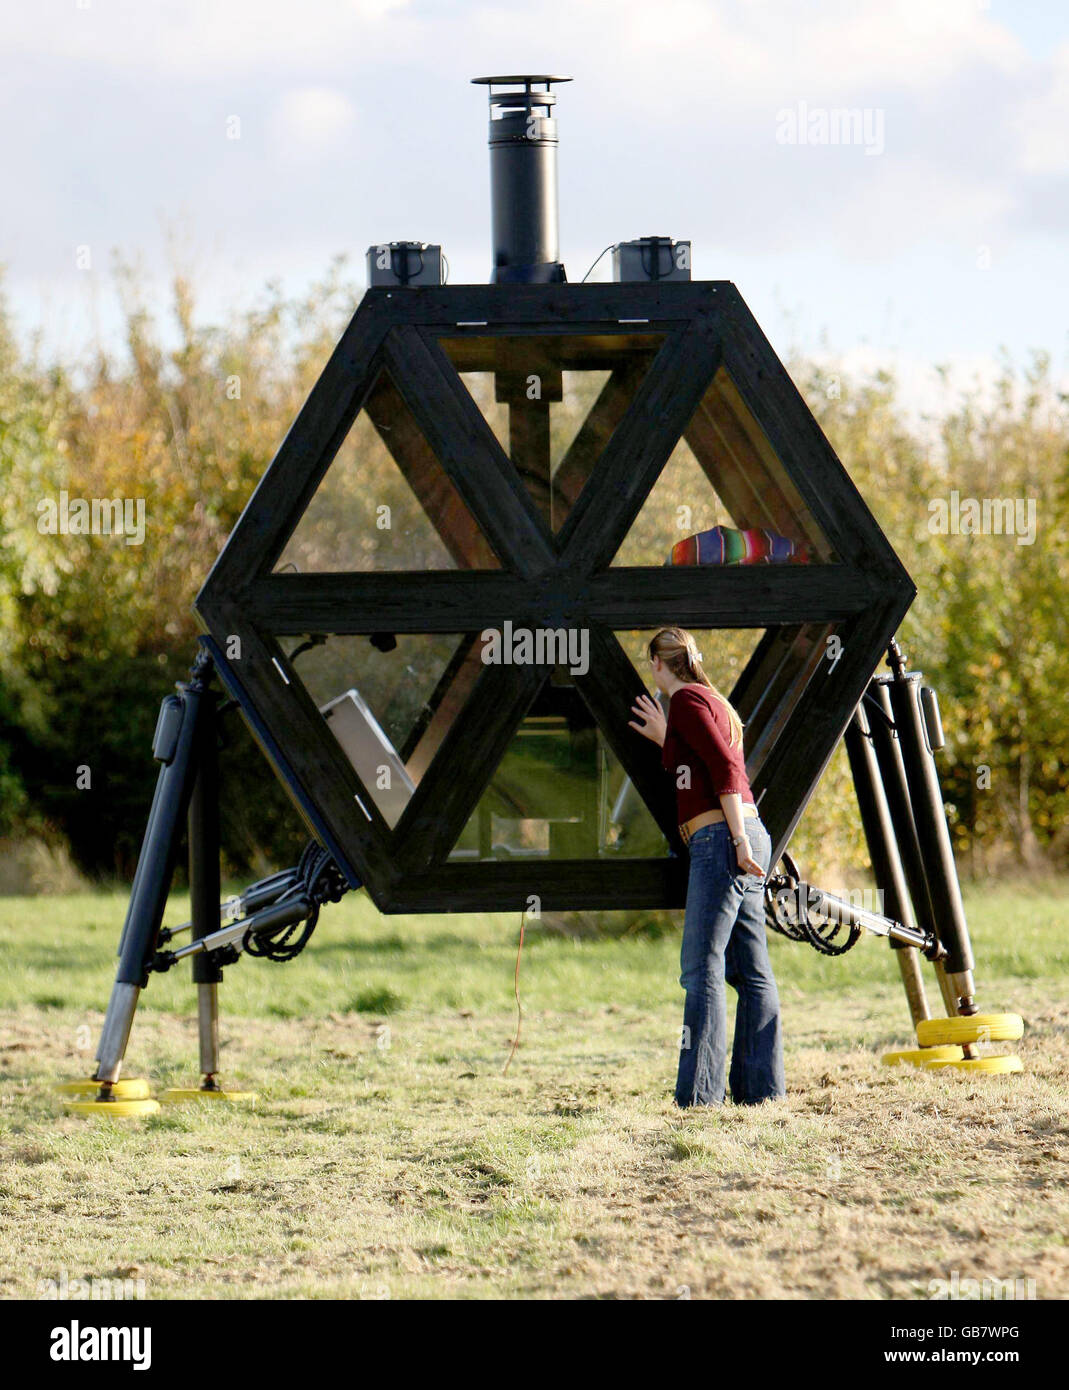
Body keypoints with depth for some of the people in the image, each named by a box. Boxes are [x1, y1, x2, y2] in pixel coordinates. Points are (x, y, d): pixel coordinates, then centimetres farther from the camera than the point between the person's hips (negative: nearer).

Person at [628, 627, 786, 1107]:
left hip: (721, 839, -10)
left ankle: (700, 1091, -13)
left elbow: (726, 770, -16)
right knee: (750, 970, 8)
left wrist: (739, 840, -20)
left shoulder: (686, 701, -6)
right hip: (743, 838, 10)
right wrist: (666, 740, 37)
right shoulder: (714, 701, 21)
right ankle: (760, 1085, 8)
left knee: (702, 969, -10)